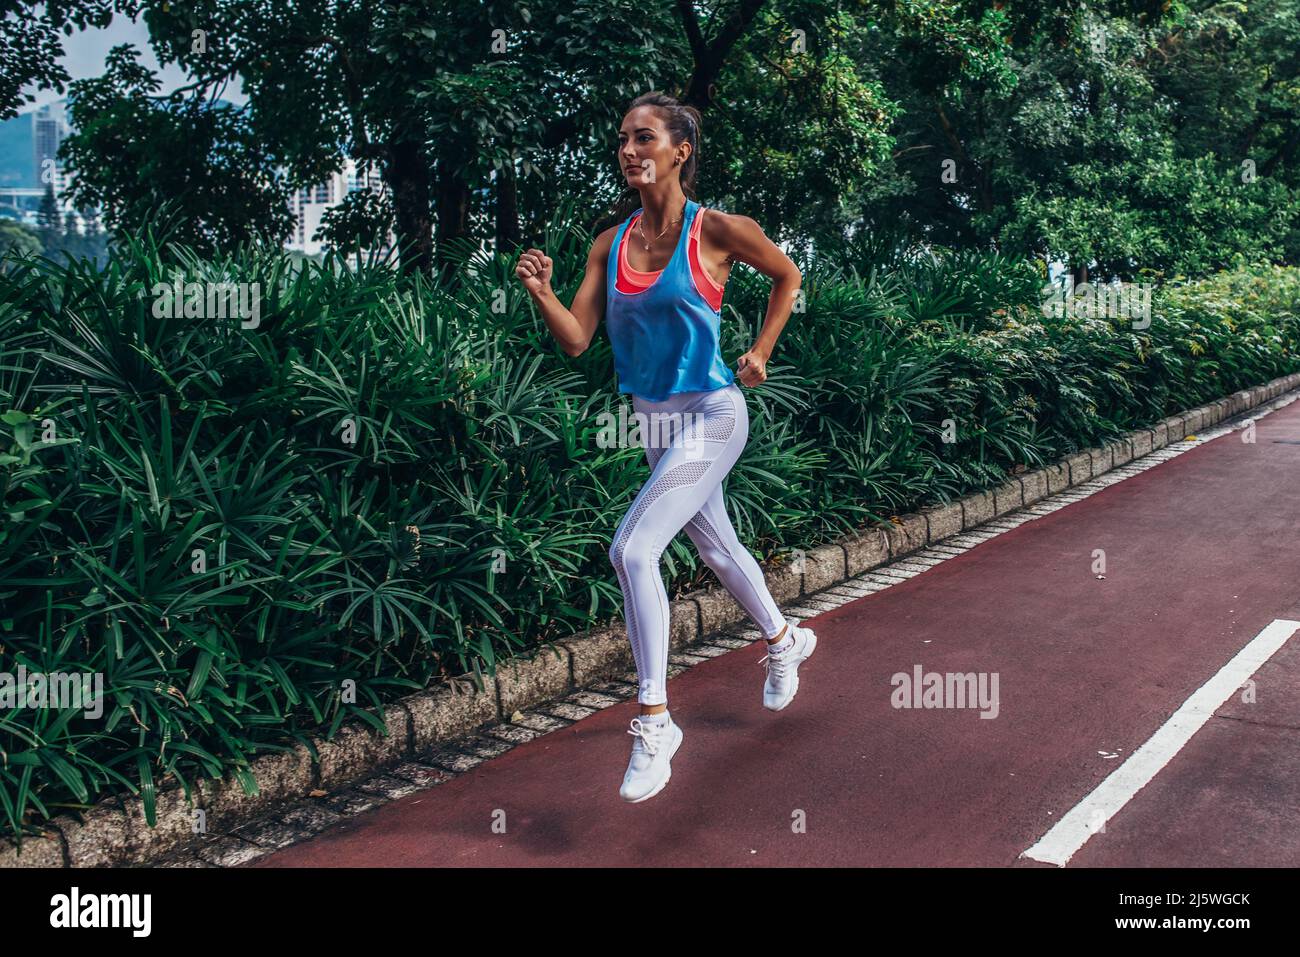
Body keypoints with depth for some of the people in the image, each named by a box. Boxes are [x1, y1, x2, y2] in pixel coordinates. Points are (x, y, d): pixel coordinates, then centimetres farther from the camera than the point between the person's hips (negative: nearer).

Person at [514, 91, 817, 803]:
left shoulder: (716, 230, -12)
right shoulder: (611, 244, 1)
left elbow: (787, 275, 6)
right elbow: (576, 340, -4)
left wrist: (760, 353, 4)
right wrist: (541, 292, -21)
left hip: (710, 414, -6)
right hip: (654, 420, 7)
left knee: (633, 550, -20)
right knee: (715, 544, 22)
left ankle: (655, 721, -10)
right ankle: (784, 639, 50)